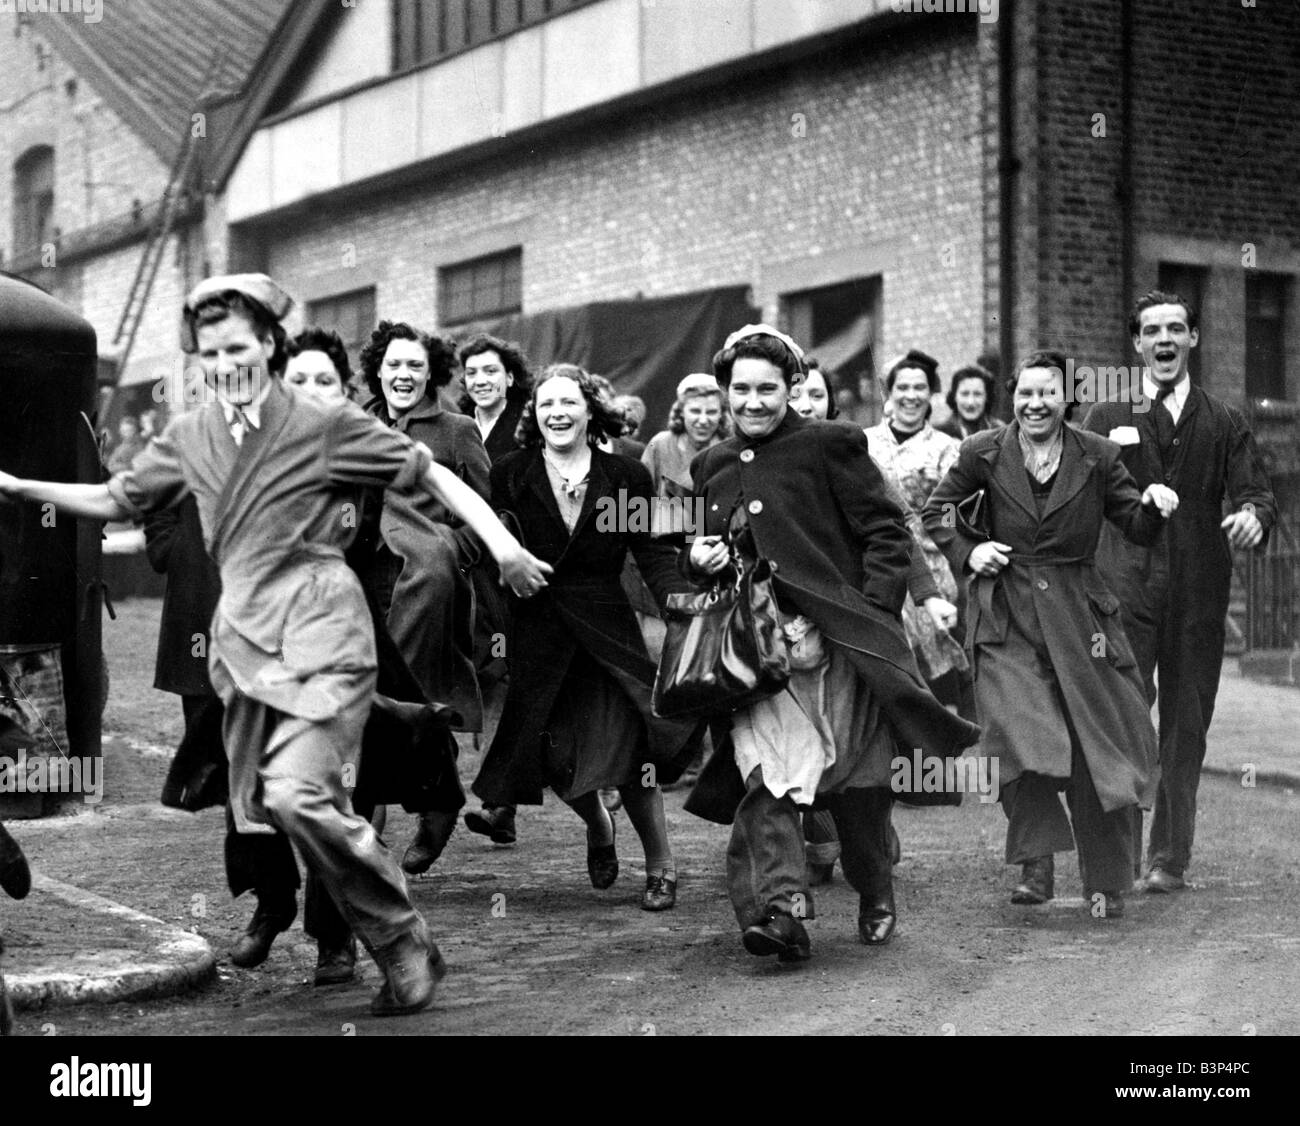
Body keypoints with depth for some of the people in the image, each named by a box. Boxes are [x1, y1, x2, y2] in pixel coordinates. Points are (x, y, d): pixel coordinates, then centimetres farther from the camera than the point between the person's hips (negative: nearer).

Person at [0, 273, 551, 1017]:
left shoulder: (326, 426, -4)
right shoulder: (190, 437, 11)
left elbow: (436, 477, -2)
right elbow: (115, 501, 20)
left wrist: (503, 545, -13)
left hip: (321, 629, -6)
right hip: (244, 635, 6)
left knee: (297, 792, -23)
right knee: (262, 803, 7)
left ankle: (411, 946, -6)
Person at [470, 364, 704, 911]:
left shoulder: (626, 476, 1)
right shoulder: (510, 474, 0)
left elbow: (654, 555, -1)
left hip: (607, 632, -1)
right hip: (535, 634, 1)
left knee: (625, 747, -14)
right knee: (552, 755, -2)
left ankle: (661, 863, 6)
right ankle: (598, 826, 33)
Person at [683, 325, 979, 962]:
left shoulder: (831, 446, 1)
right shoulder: (711, 468, 18)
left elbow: (887, 533, -2)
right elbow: (709, 555, 31)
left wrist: (870, 615, -12)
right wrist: (699, 558, 7)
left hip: (833, 638, -4)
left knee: (856, 780, 0)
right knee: (761, 772, -16)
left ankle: (876, 902, 21)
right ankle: (780, 904, -25)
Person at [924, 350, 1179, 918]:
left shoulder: (1097, 456, 1)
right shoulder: (985, 453, 1)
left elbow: (1137, 529, 5)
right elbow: (936, 509, 15)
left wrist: (1153, 506, -16)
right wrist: (967, 551, 0)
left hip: (1080, 614, 1)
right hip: (1007, 617, 0)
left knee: (1098, 747, 1)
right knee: (1021, 738, -16)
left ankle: (1106, 884, 16)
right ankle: (1037, 866, -2)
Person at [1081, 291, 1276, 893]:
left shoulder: (1224, 423, 12)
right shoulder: (1107, 418, 12)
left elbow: (1255, 492, 4)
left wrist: (1253, 516, -20)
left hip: (1199, 591, 1)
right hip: (1125, 587, -1)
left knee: (1186, 724, 4)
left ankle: (1169, 856, 13)